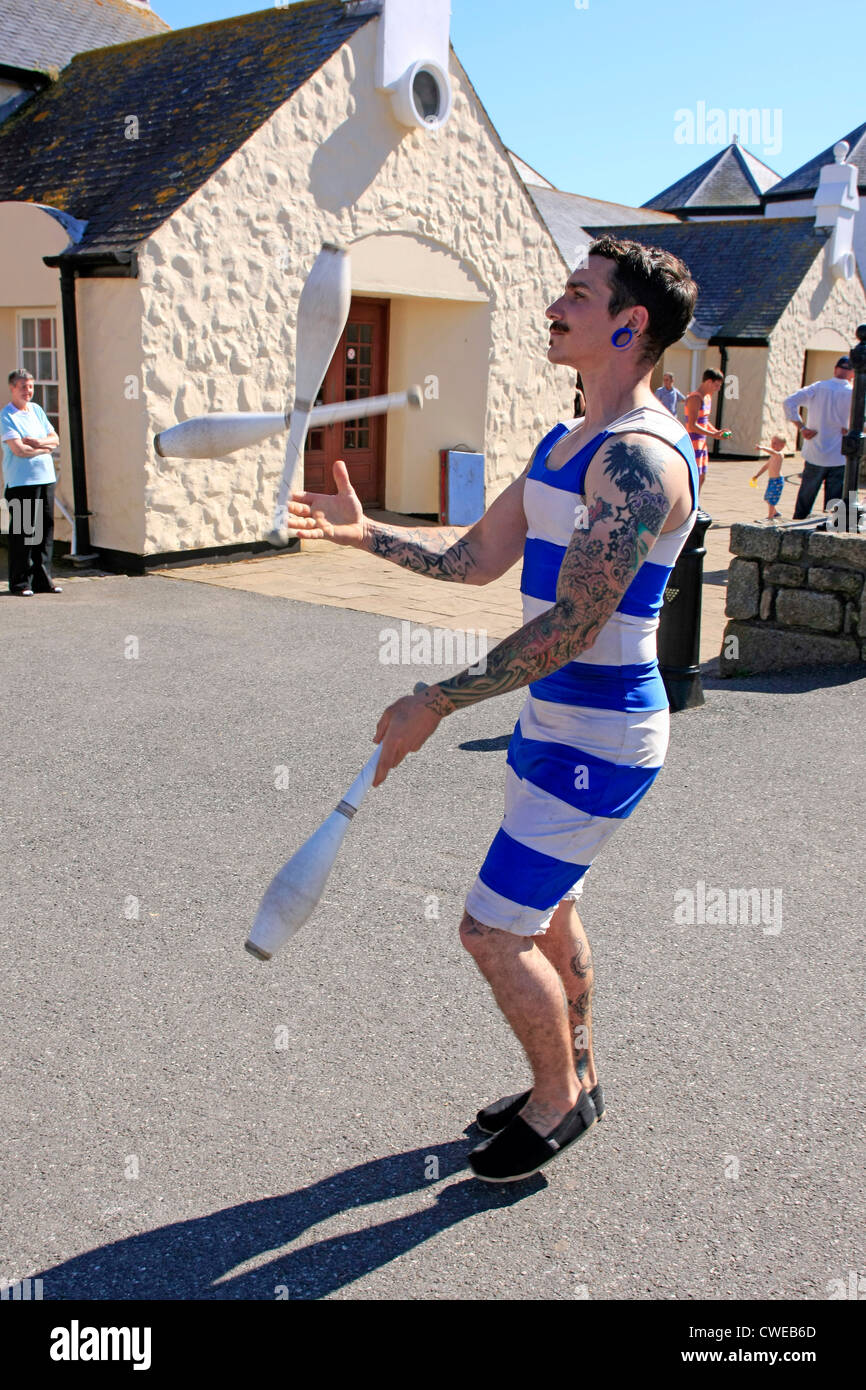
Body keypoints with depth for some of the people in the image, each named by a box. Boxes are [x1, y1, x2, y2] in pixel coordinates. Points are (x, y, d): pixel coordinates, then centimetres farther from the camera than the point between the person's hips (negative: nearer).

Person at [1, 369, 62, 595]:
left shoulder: (36, 409, 16)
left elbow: (55, 440, 11)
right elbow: (19, 449, -15)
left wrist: (37, 442, -8)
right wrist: (45, 447, -3)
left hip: (45, 478, 6)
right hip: (20, 482, -6)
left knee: (46, 528, 6)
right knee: (22, 532, -5)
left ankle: (43, 579, 13)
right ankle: (20, 582, 2)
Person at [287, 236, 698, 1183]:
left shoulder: (640, 457, -22)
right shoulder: (562, 444, 10)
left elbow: (573, 625, -28)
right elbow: (477, 557, 15)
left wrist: (437, 702, -25)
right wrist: (365, 533, 5)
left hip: (598, 740, -10)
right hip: (556, 722, 10)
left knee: (492, 930, -2)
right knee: (548, 912, 21)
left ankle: (559, 1096, 24)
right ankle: (573, 1083, 41)